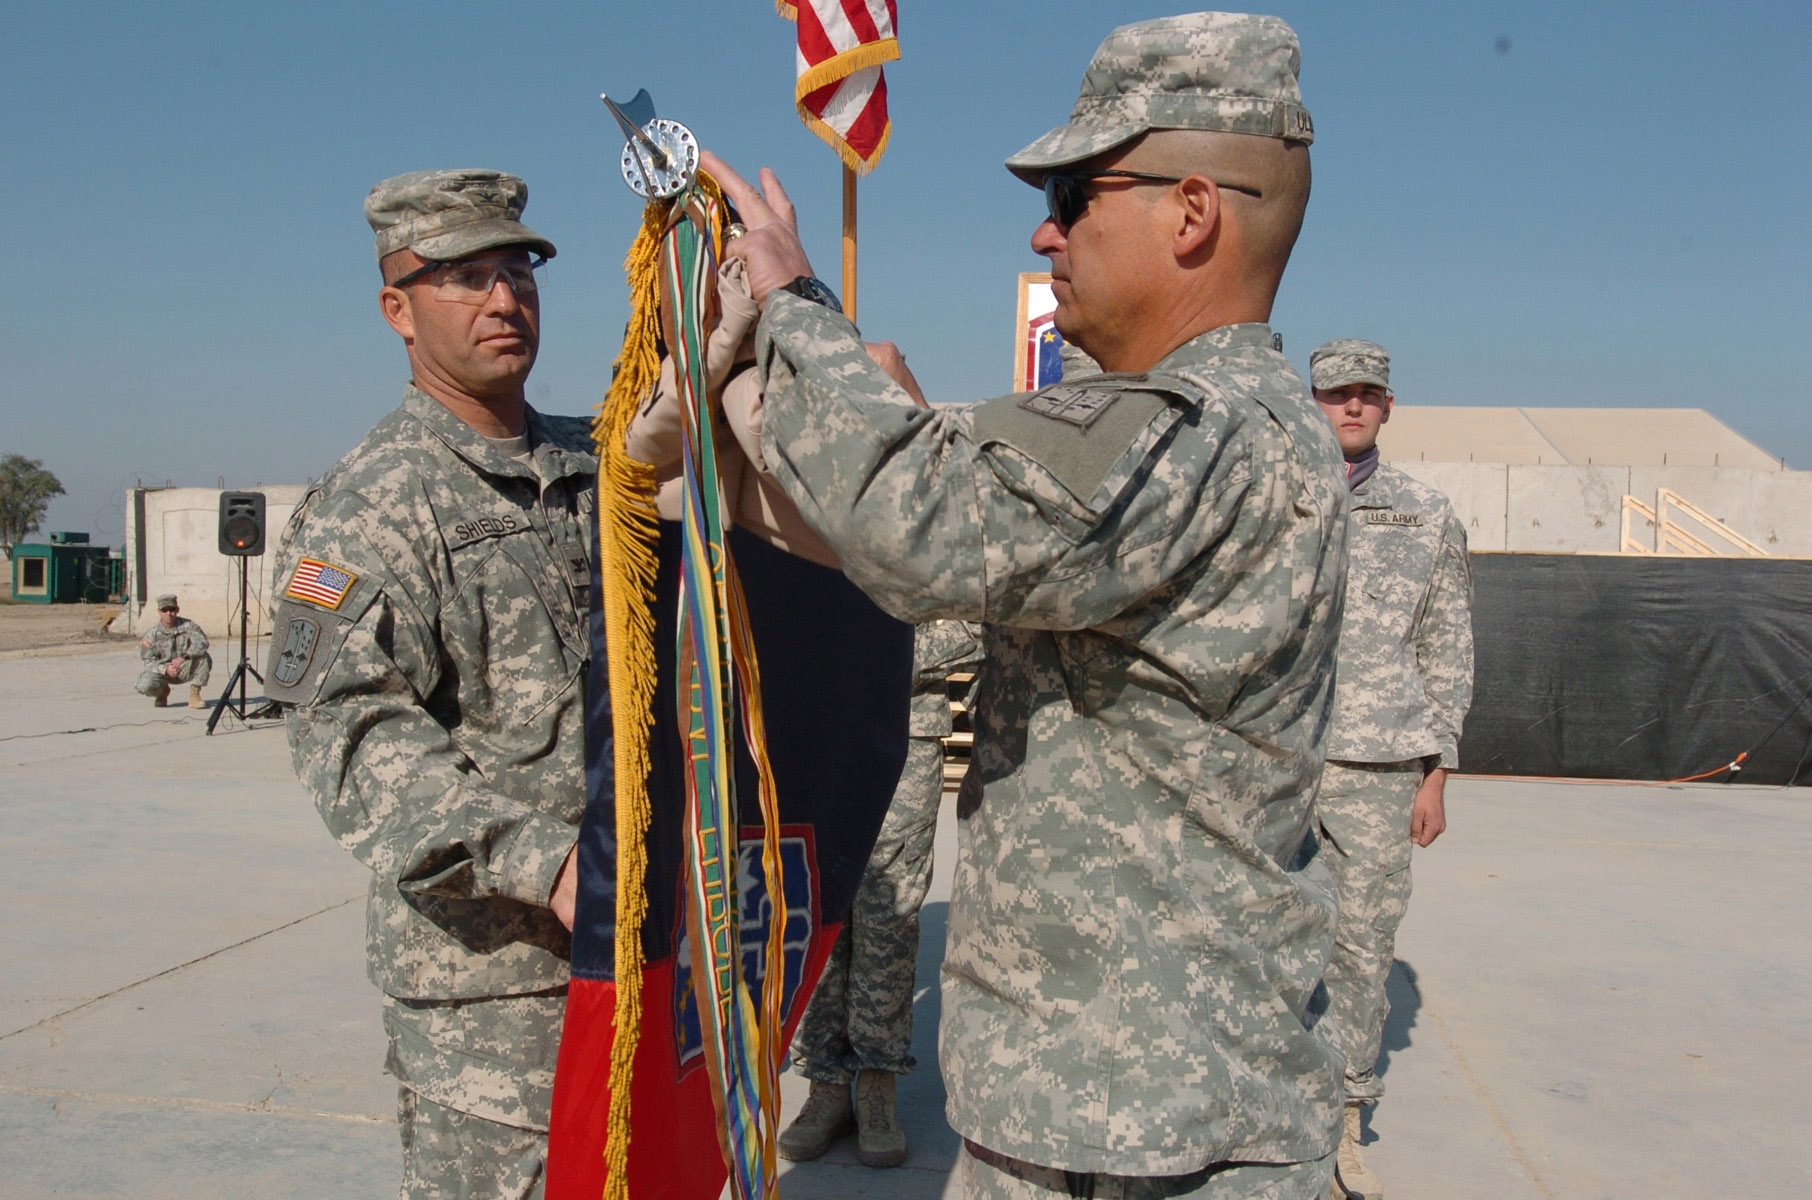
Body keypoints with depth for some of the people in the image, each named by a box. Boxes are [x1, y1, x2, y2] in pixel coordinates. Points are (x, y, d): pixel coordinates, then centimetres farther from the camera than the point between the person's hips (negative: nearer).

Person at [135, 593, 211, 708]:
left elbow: (202, 643, -25)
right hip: (162, 671, 0)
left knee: (204, 658, -29)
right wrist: (165, 669, -29)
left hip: (185, 670, 0)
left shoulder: (187, 626, -10)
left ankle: (194, 695, -12)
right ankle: (163, 691, 10)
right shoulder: (152, 634, -8)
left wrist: (184, 657, -38)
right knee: (145, 685, -29)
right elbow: (148, 661, -10)